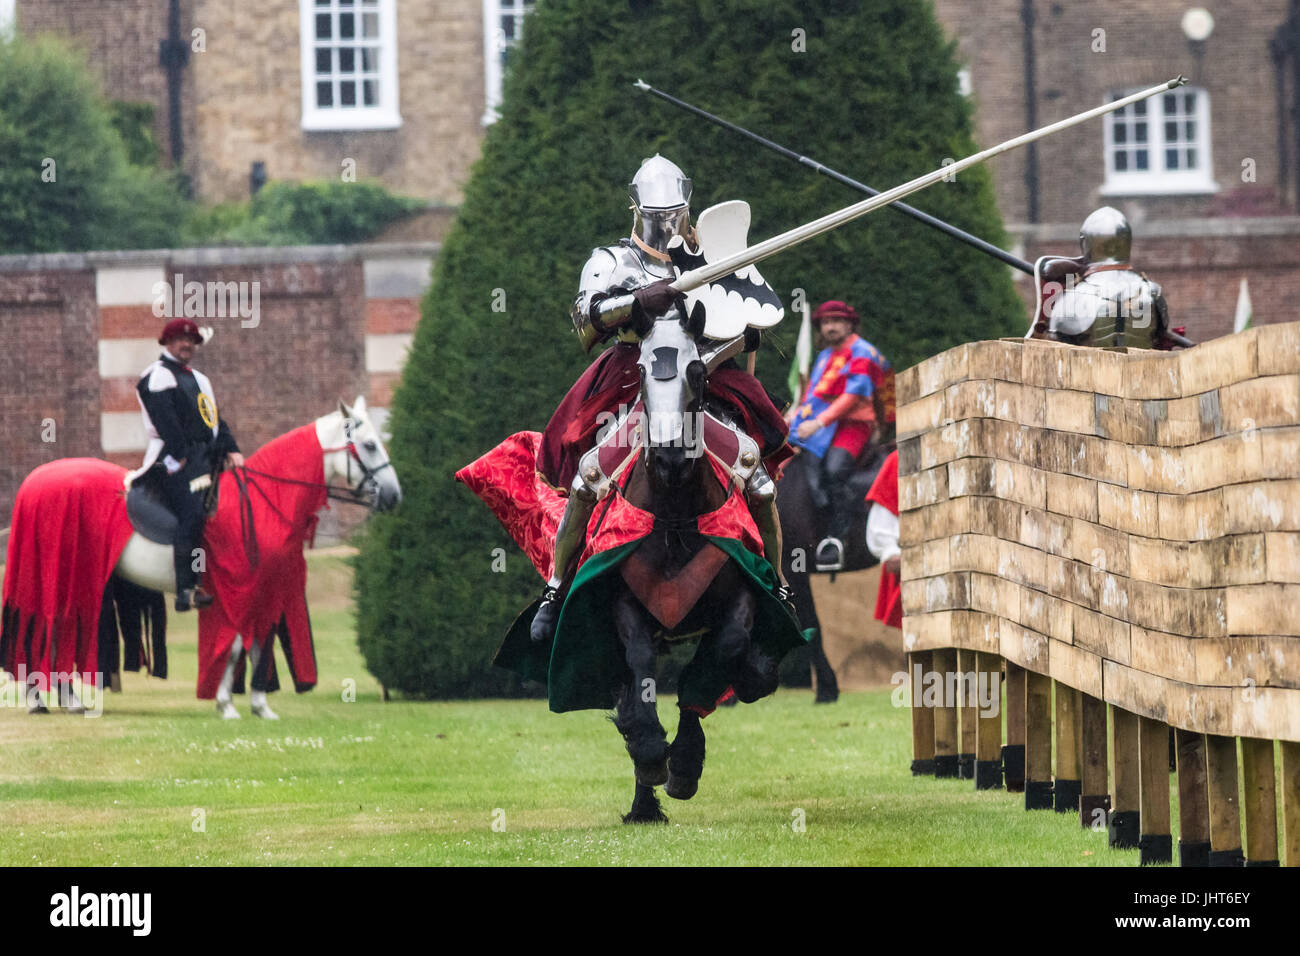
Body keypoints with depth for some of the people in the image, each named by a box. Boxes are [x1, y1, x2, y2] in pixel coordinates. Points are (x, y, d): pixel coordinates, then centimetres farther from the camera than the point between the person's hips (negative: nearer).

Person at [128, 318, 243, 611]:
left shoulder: (198, 380, 28)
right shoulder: (158, 377, 0)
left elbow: (215, 420, 24)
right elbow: (166, 423, -12)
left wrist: (230, 450, 9)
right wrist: (181, 458, -20)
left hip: (204, 457, 9)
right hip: (175, 459, -9)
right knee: (192, 515, -24)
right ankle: (186, 590, -30)